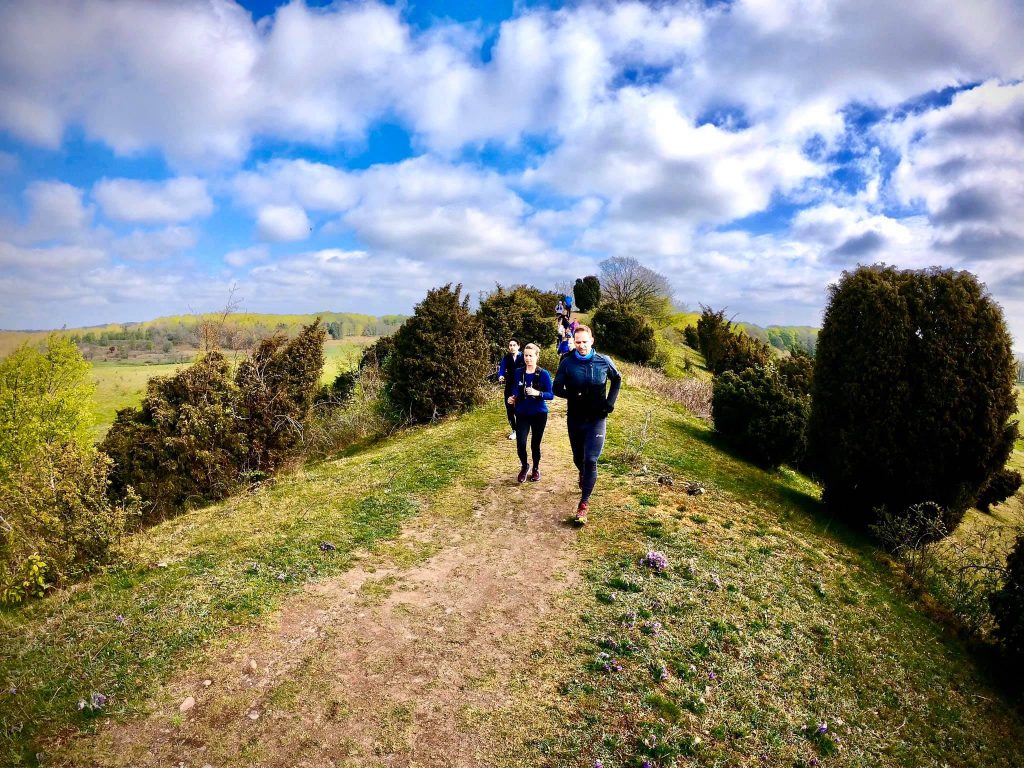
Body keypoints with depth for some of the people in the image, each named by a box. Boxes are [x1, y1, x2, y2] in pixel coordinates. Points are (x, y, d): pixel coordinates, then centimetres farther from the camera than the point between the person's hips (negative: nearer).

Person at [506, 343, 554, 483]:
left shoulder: (544, 374, -10)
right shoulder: (518, 372, 0)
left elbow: (551, 395, -10)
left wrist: (537, 393, -26)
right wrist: (513, 398, -6)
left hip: (539, 414, -2)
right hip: (522, 414, 2)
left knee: (535, 444, 8)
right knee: (520, 444, -7)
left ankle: (536, 469, 34)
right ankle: (524, 467, 22)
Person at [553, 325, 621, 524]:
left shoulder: (604, 361, -6)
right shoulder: (567, 362, -7)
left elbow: (617, 380, 12)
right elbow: (557, 388, -3)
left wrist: (610, 402, -1)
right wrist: (573, 395, -22)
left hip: (597, 419, -2)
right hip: (575, 418, 2)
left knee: (590, 460, -12)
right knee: (578, 458, 17)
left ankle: (584, 503, 0)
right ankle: (584, 476, 52)